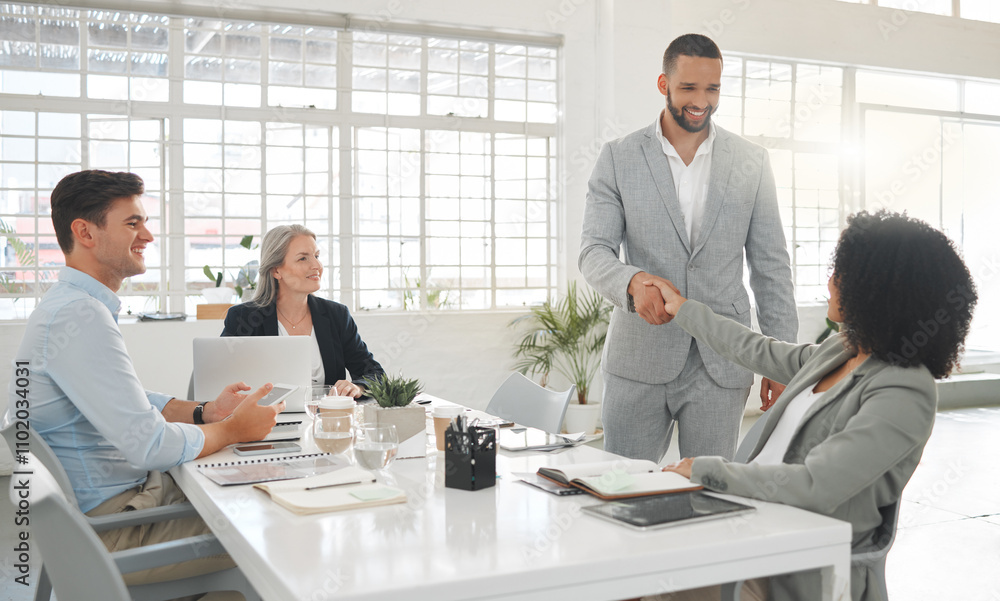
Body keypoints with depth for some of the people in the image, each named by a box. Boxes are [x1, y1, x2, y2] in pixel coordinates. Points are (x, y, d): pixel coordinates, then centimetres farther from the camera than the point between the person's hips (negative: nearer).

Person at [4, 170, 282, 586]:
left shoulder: (72, 305, 13)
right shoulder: (79, 316, -24)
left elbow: (130, 403, 19)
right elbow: (149, 444, -27)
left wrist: (205, 411, 4)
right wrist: (232, 430, -10)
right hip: (107, 527, -10)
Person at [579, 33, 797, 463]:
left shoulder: (751, 162, 6)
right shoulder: (619, 158, 2)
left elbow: (770, 265, 7)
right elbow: (594, 252, -4)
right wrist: (634, 281, -27)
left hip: (720, 364, 1)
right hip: (638, 362, 0)